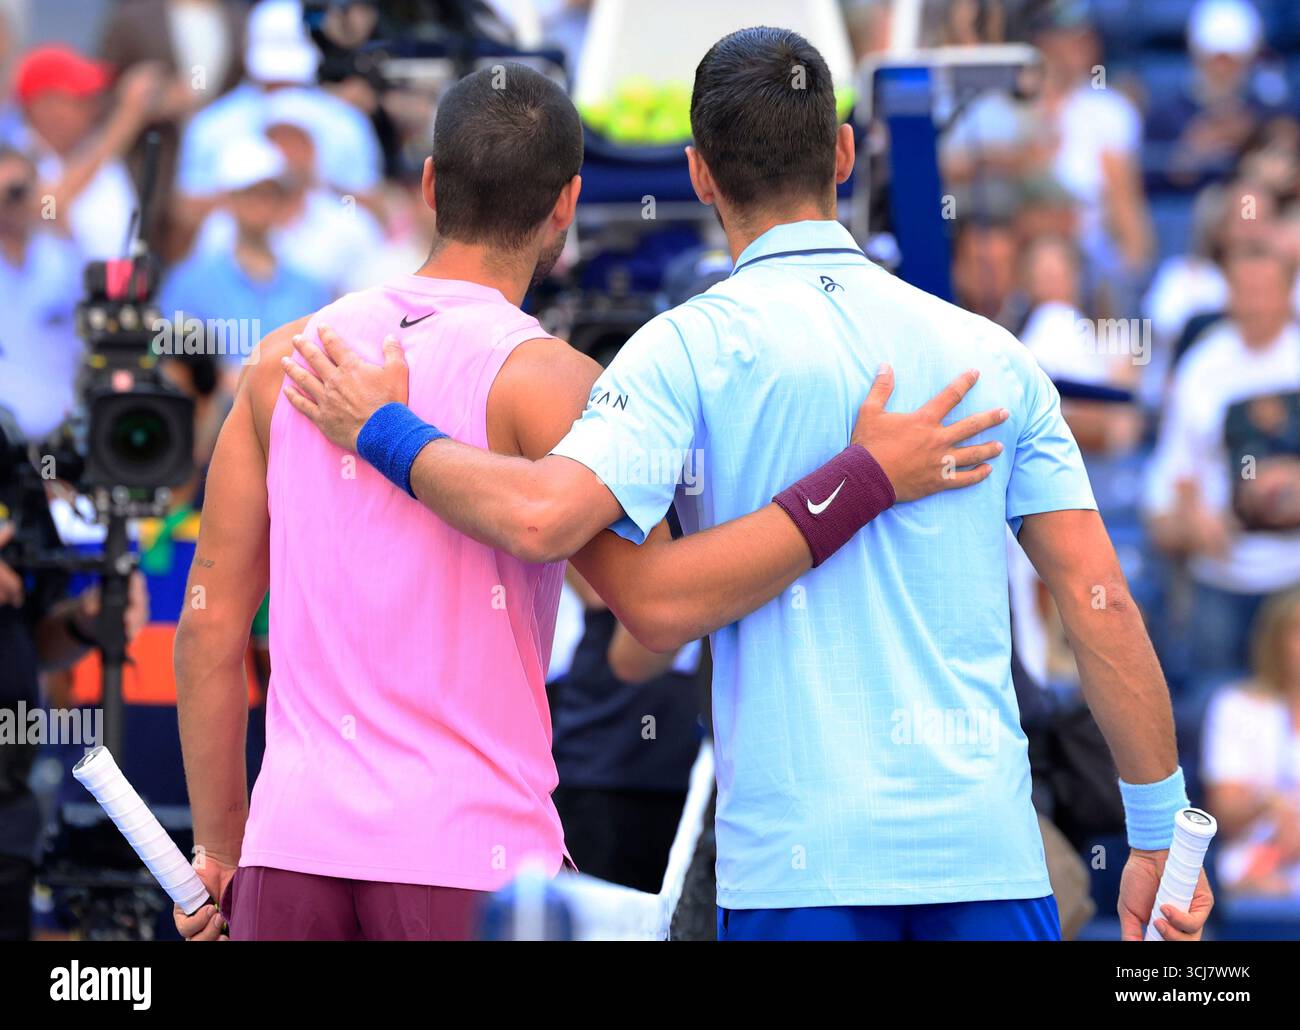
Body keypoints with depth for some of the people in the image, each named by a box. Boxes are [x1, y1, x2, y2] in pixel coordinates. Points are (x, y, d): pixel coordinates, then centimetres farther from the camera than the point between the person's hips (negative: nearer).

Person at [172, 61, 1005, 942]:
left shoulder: (288, 359, 9)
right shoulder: (543, 380, -7)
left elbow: (211, 621, 10)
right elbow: (659, 596, -19)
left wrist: (220, 849, 17)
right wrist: (870, 478, -16)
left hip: (293, 845, 5)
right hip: (469, 854, -4)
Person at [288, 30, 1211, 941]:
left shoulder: (695, 346, -2)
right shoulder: (993, 356, 9)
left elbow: (544, 518, -17)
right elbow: (1100, 601, 6)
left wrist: (383, 431, -1)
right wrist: (1160, 836, 12)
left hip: (802, 855, -3)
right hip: (989, 840, 3)